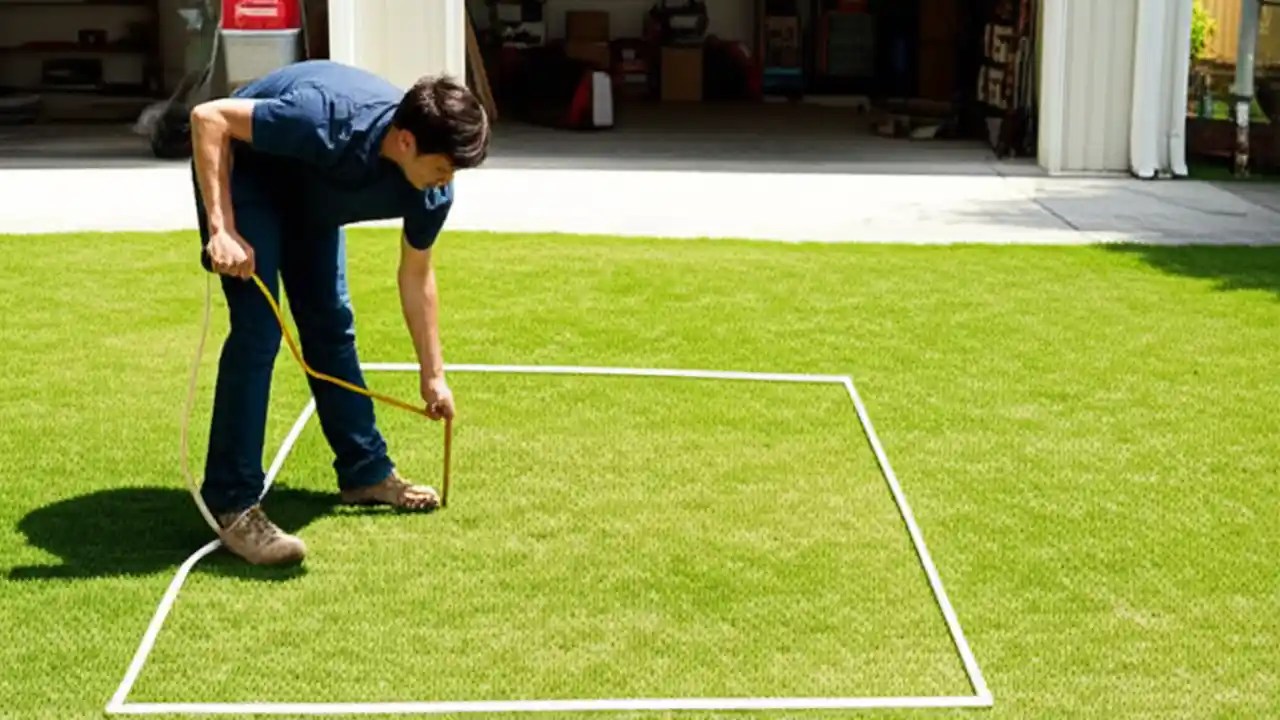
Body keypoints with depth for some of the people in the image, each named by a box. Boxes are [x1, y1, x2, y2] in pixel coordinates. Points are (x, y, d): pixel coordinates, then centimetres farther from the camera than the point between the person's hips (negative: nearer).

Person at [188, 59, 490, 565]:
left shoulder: (430, 189, -20)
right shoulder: (327, 122, -42)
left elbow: (416, 275, -2)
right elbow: (208, 117, -34)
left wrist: (433, 373, 5)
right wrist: (221, 228, -39)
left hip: (309, 191, 7)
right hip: (242, 169, -6)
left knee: (331, 325, 9)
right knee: (259, 329, -17)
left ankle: (365, 471, 22)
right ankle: (232, 505, -13)